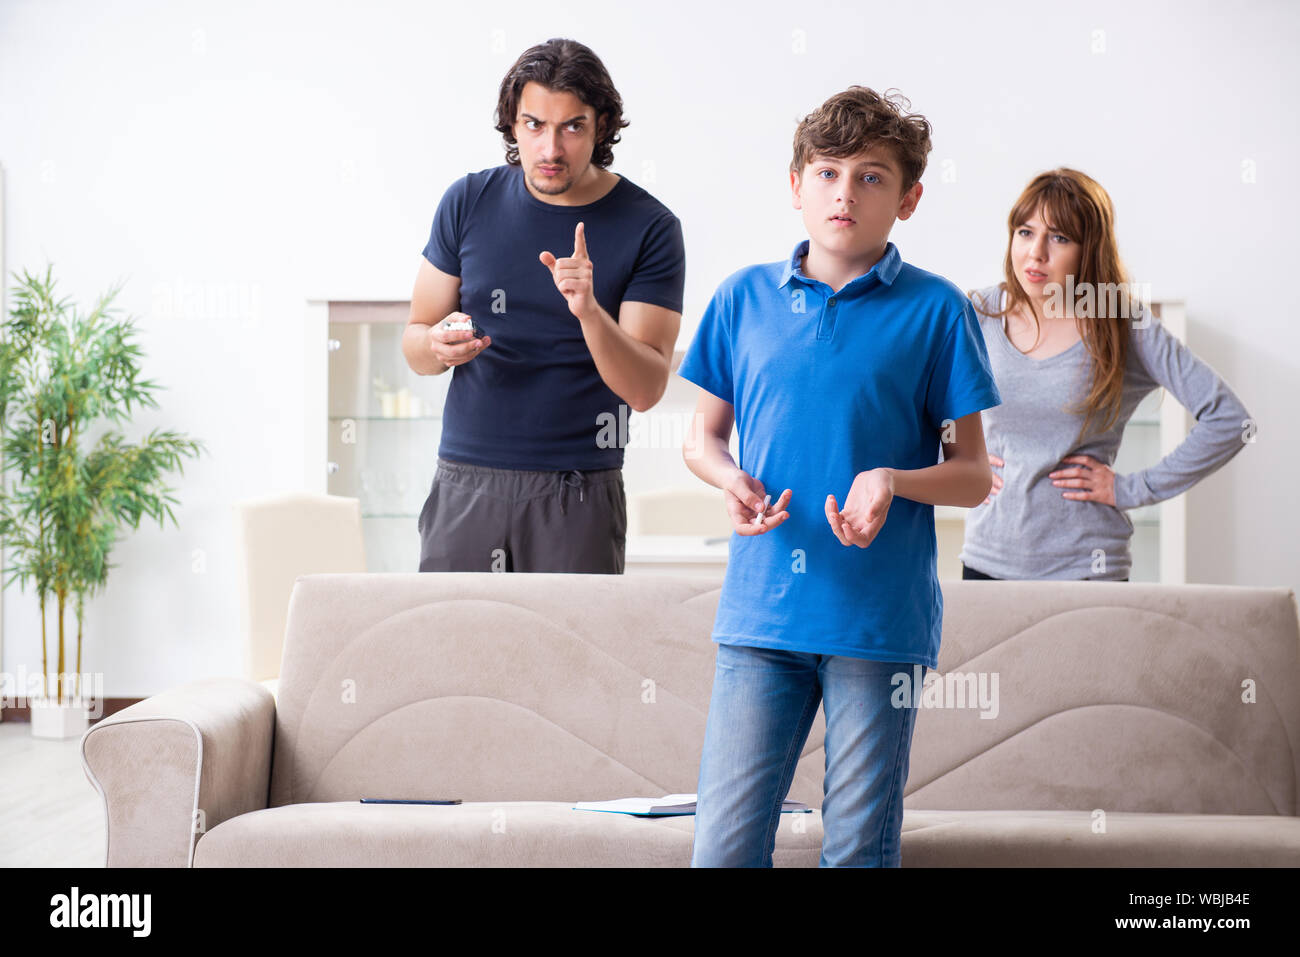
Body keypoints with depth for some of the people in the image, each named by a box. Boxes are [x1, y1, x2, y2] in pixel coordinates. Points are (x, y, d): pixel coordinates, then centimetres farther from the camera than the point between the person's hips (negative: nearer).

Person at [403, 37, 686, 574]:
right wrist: (439, 344, -12)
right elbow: (413, 343, 11)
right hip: (465, 484, 2)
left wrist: (588, 311, -27)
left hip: (578, 494, -2)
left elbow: (646, 389, -10)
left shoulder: (649, 228, -4)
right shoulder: (469, 202, 4)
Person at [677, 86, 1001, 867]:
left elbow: (973, 476, 4)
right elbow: (702, 437, 18)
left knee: (861, 847, 5)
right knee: (725, 841, -1)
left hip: (883, 621, -2)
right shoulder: (745, 297, 9)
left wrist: (893, 480, -16)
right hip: (761, 611, 2)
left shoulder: (936, 310, 1)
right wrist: (731, 480, -5)